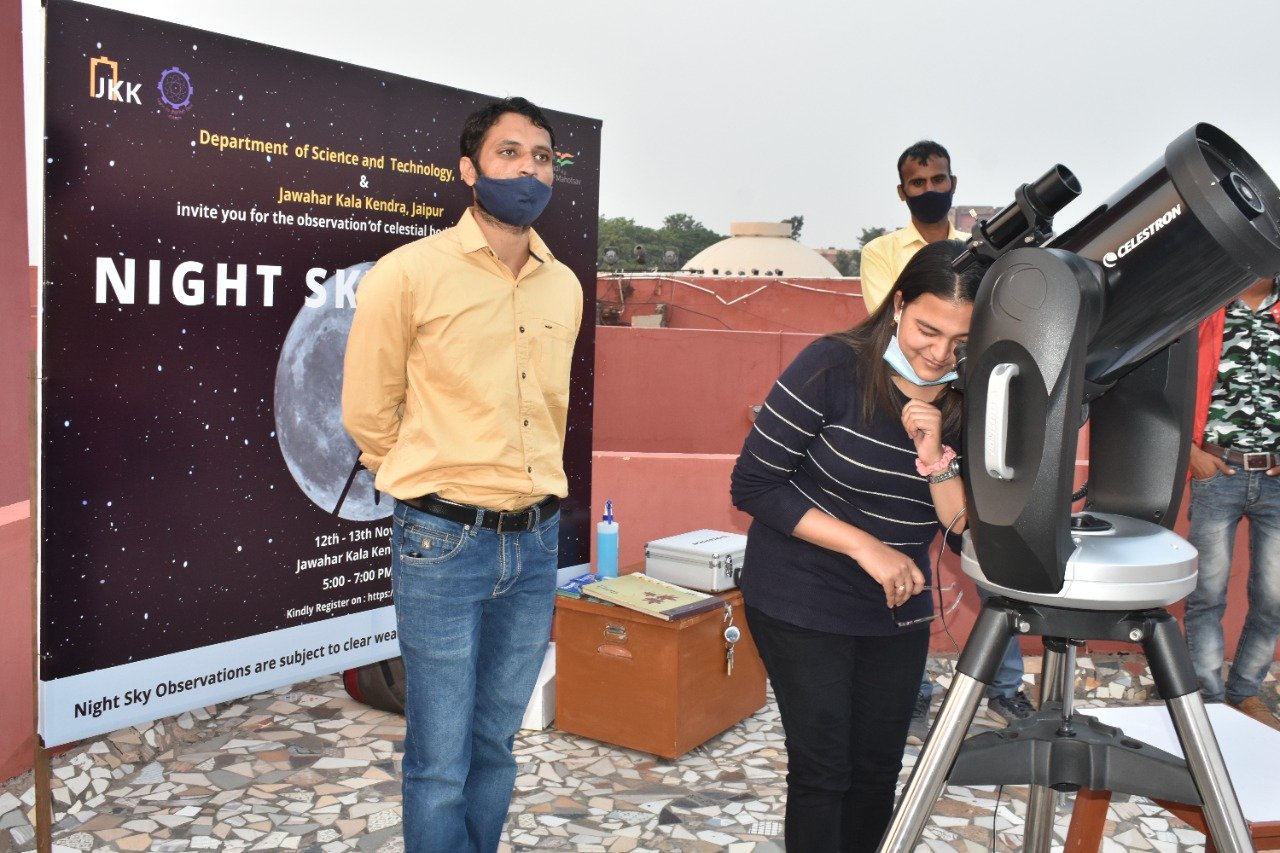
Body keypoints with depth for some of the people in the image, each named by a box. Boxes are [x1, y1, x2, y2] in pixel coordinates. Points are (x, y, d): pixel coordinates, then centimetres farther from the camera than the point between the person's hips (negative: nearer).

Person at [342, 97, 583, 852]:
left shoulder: (565, 285, 6)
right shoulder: (410, 272, -9)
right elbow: (367, 413, -1)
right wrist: (435, 486, 7)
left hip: (537, 541, 5)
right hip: (444, 541, -4)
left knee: (497, 744, 18)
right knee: (441, 761, 6)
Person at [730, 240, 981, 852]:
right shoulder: (832, 366, -19)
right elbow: (753, 486, -18)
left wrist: (935, 456, -23)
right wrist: (865, 546, -22)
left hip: (898, 608, 5)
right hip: (801, 602, -5)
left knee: (878, 768, 14)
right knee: (823, 769, 0)